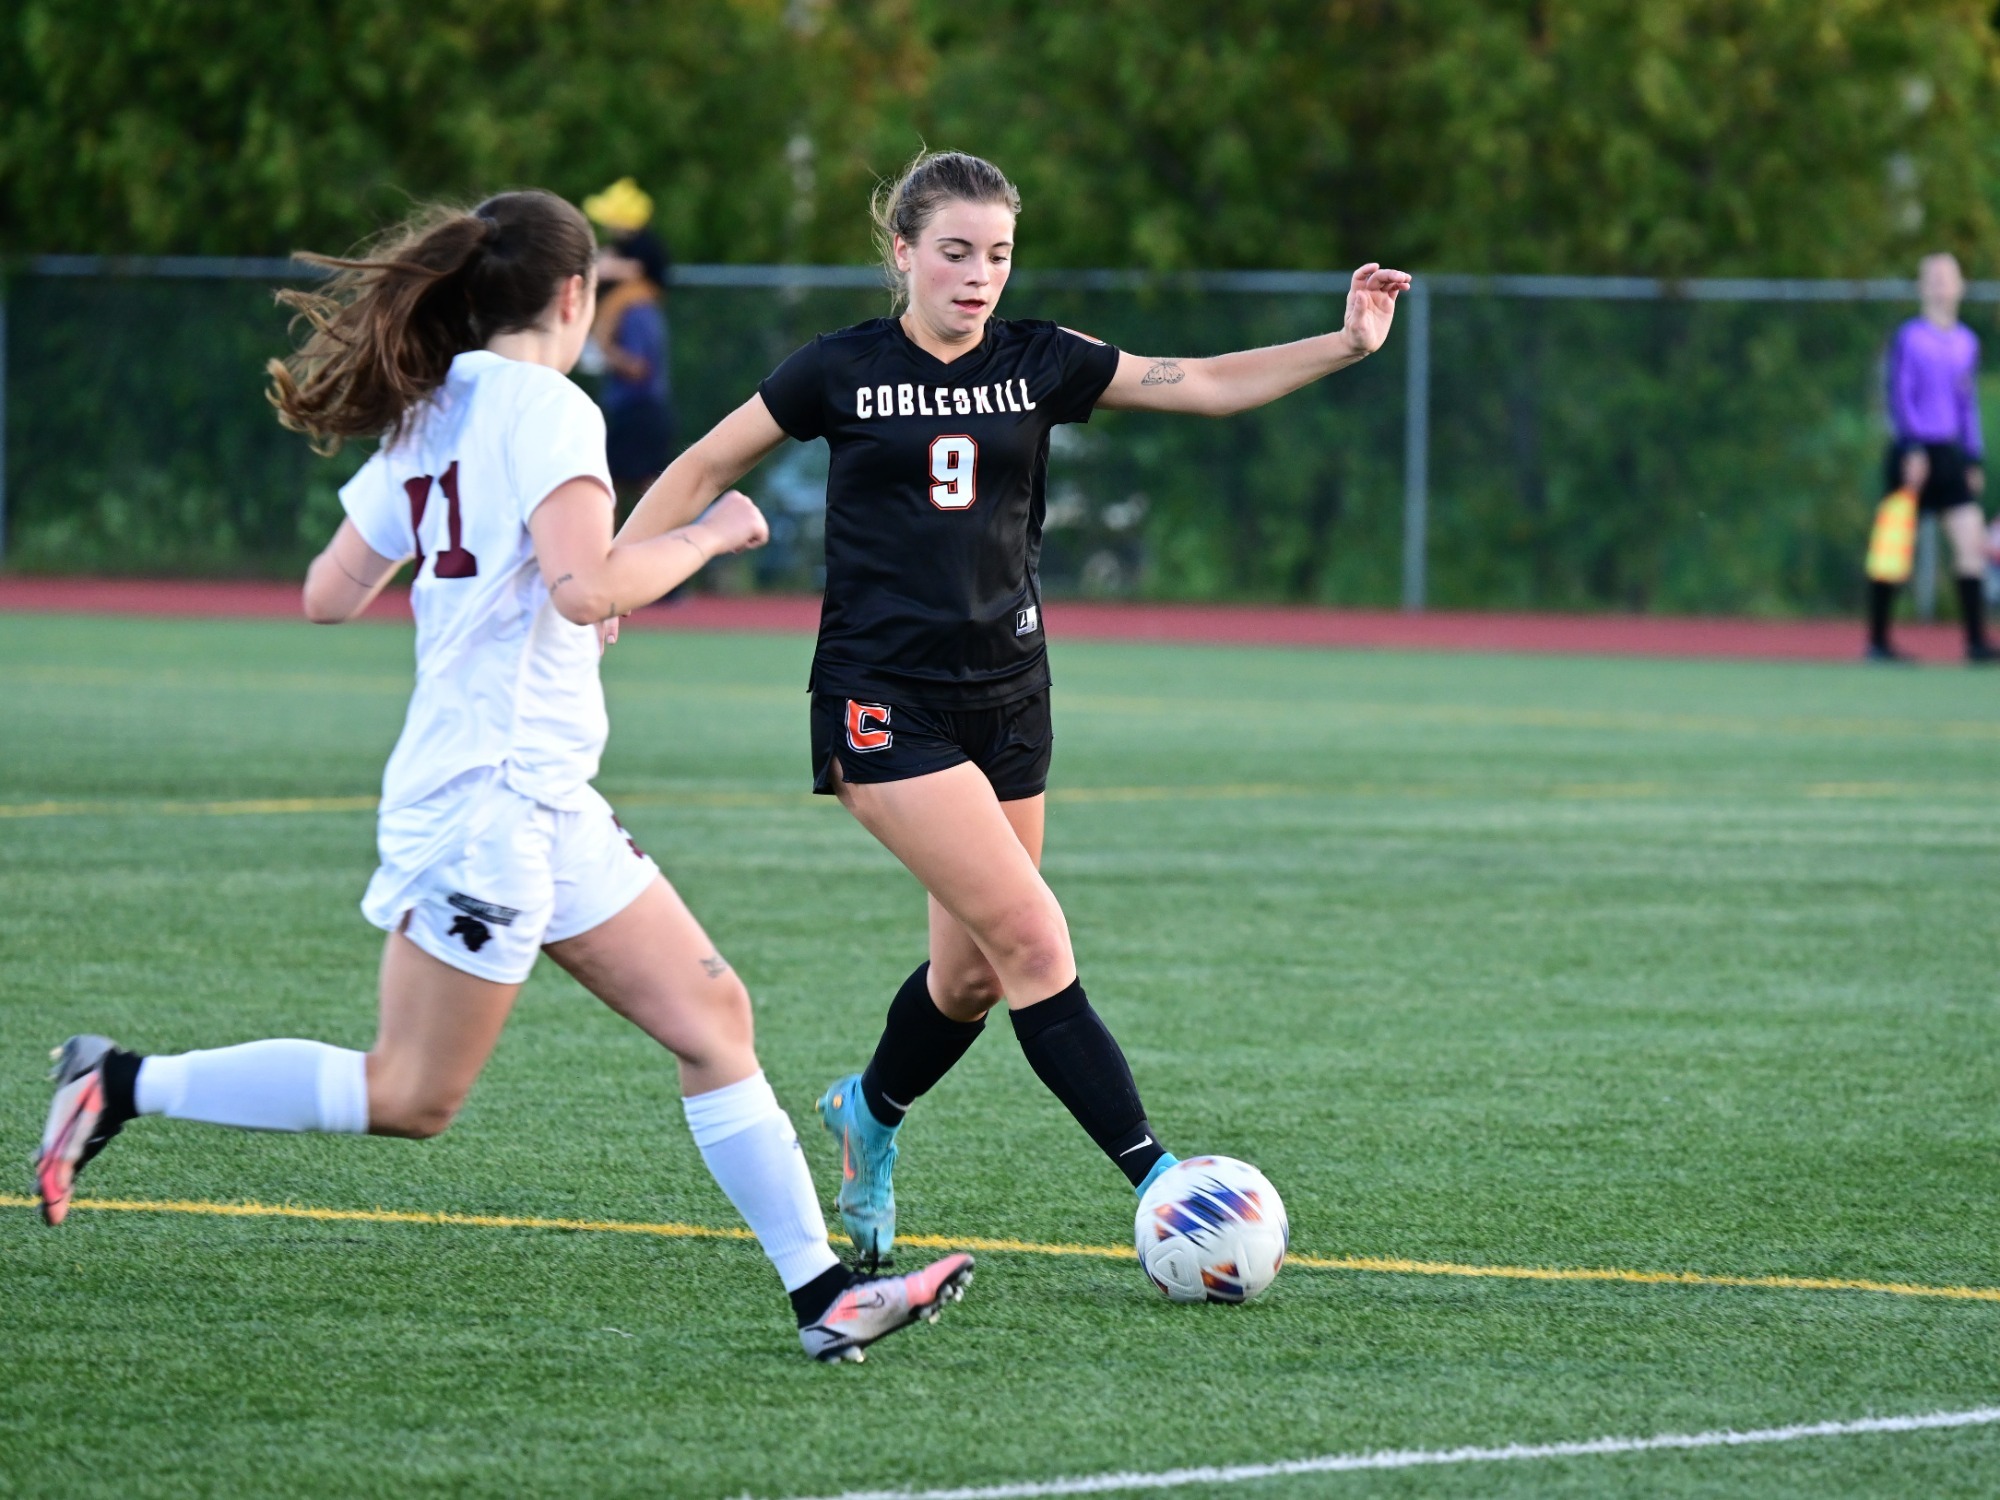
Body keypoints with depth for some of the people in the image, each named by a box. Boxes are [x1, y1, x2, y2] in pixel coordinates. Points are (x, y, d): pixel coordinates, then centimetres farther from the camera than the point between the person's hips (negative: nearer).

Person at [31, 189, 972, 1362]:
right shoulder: (547, 410, -13)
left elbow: (330, 595, 15)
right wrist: (706, 536, -11)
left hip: (548, 801, 10)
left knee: (711, 1015, 6)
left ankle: (824, 1292, 4)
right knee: (411, 1098, -5)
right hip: (494, 792, -10)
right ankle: (125, 1087, 1)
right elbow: (586, 587, -26)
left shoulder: (429, 418, 12)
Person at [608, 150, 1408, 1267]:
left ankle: (870, 1113, 40)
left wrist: (1345, 345, -14)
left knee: (974, 975, 9)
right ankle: (1159, 1182, -16)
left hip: (1007, 694, 5)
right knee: (1032, 940, -15)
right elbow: (704, 471, 7)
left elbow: (1203, 383, -2)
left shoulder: (1038, 364, 5)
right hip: (885, 702, -5)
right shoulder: (844, 370, -2)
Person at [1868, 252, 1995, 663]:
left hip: (1950, 455, 5)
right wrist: (1912, 449, -18)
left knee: (1972, 542, -7)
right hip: (1911, 454, -5)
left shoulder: (1966, 343, 12)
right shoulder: (1908, 337, -5)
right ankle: (1877, 640, 9)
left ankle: (1976, 640, -6)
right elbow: (1897, 397, -9)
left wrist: (1974, 459, 13)